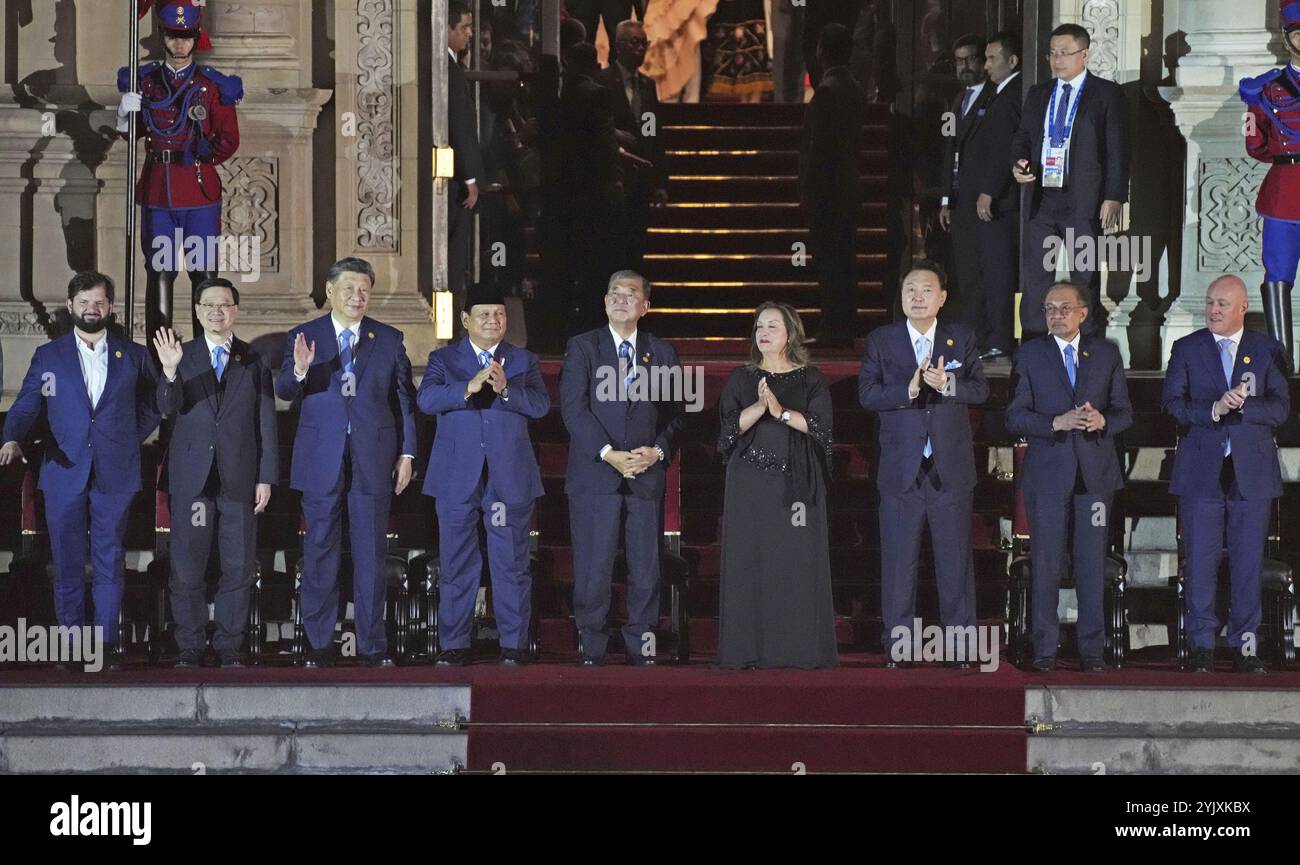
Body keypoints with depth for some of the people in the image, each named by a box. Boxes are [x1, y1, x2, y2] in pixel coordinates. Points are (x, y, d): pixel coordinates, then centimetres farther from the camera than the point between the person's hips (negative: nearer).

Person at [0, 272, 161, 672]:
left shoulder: (133, 355, 8)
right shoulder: (48, 357, 7)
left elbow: (156, 402, 17)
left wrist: (133, 438, 6)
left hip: (114, 475, 0)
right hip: (64, 473, 0)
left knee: (109, 563, 0)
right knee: (67, 564, 2)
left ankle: (107, 644, 4)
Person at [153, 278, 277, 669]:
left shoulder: (254, 362, 7)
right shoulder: (182, 356, 5)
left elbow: (266, 423, 6)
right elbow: (168, 408, -9)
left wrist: (266, 478, 1)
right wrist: (170, 371, -27)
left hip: (239, 476, 1)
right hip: (191, 476, 0)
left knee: (238, 566, 3)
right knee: (187, 566, 1)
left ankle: (230, 646, 10)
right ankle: (190, 647, 8)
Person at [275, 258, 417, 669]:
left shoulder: (389, 339, 8)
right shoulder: (303, 337, 4)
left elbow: (405, 400, 9)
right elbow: (284, 391, -6)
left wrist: (406, 453, 3)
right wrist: (299, 372, -28)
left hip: (373, 461, 1)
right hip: (321, 461, -1)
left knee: (371, 554, 4)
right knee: (320, 553, 2)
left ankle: (372, 646, 9)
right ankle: (318, 645, 8)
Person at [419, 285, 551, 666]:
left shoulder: (523, 360, 11)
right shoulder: (443, 359, 9)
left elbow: (540, 405, -3)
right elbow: (426, 399, -9)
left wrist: (505, 388, -20)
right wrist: (469, 387, -22)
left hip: (509, 476, 0)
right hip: (457, 476, 0)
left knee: (511, 564, 1)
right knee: (457, 565, 3)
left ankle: (514, 644, 7)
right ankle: (453, 645, 9)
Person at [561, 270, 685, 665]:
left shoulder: (662, 353, 13)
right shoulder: (582, 347, 5)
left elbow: (674, 412, 12)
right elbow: (574, 409, -4)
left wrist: (657, 450, -7)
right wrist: (608, 454, -13)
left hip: (647, 472, 2)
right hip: (595, 473, -2)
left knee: (646, 566, 2)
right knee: (593, 566, -3)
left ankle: (640, 645, 9)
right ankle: (591, 646, 4)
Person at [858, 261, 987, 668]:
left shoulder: (962, 338, 6)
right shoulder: (880, 341, 5)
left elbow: (980, 390, -1)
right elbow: (867, 394, -5)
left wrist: (947, 384, -21)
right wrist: (909, 390, -21)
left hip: (951, 469, 0)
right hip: (901, 470, 0)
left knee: (956, 558, 4)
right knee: (898, 561, 2)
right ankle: (896, 646, 8)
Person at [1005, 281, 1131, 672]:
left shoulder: (1107, 354, 9)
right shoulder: (1030, 354, 4)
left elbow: (1124, 412, 9)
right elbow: (1015, 417, -2)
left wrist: (1103, 420, -13)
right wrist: (1056, 423, -17)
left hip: (1095, 472, 1)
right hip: (1047, 473, -1)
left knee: (1092, 564, 2)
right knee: (1046, 564, 0)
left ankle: (1092, 648, 8)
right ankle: (1045, 649, 6)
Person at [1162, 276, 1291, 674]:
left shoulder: (1267, 350, 7)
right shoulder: (1186, 349, 7)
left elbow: (1281, 408, -1)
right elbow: (1172, 403, -2)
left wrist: (1241, 406, -16)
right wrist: (1214, 409, -16)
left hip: (1252, 472, 0)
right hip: (1201, 472, 0)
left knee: (1248, 562, 3)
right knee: (1200, 562, 0)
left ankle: (1244, 645, 10)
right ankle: (1202, 646, 6)